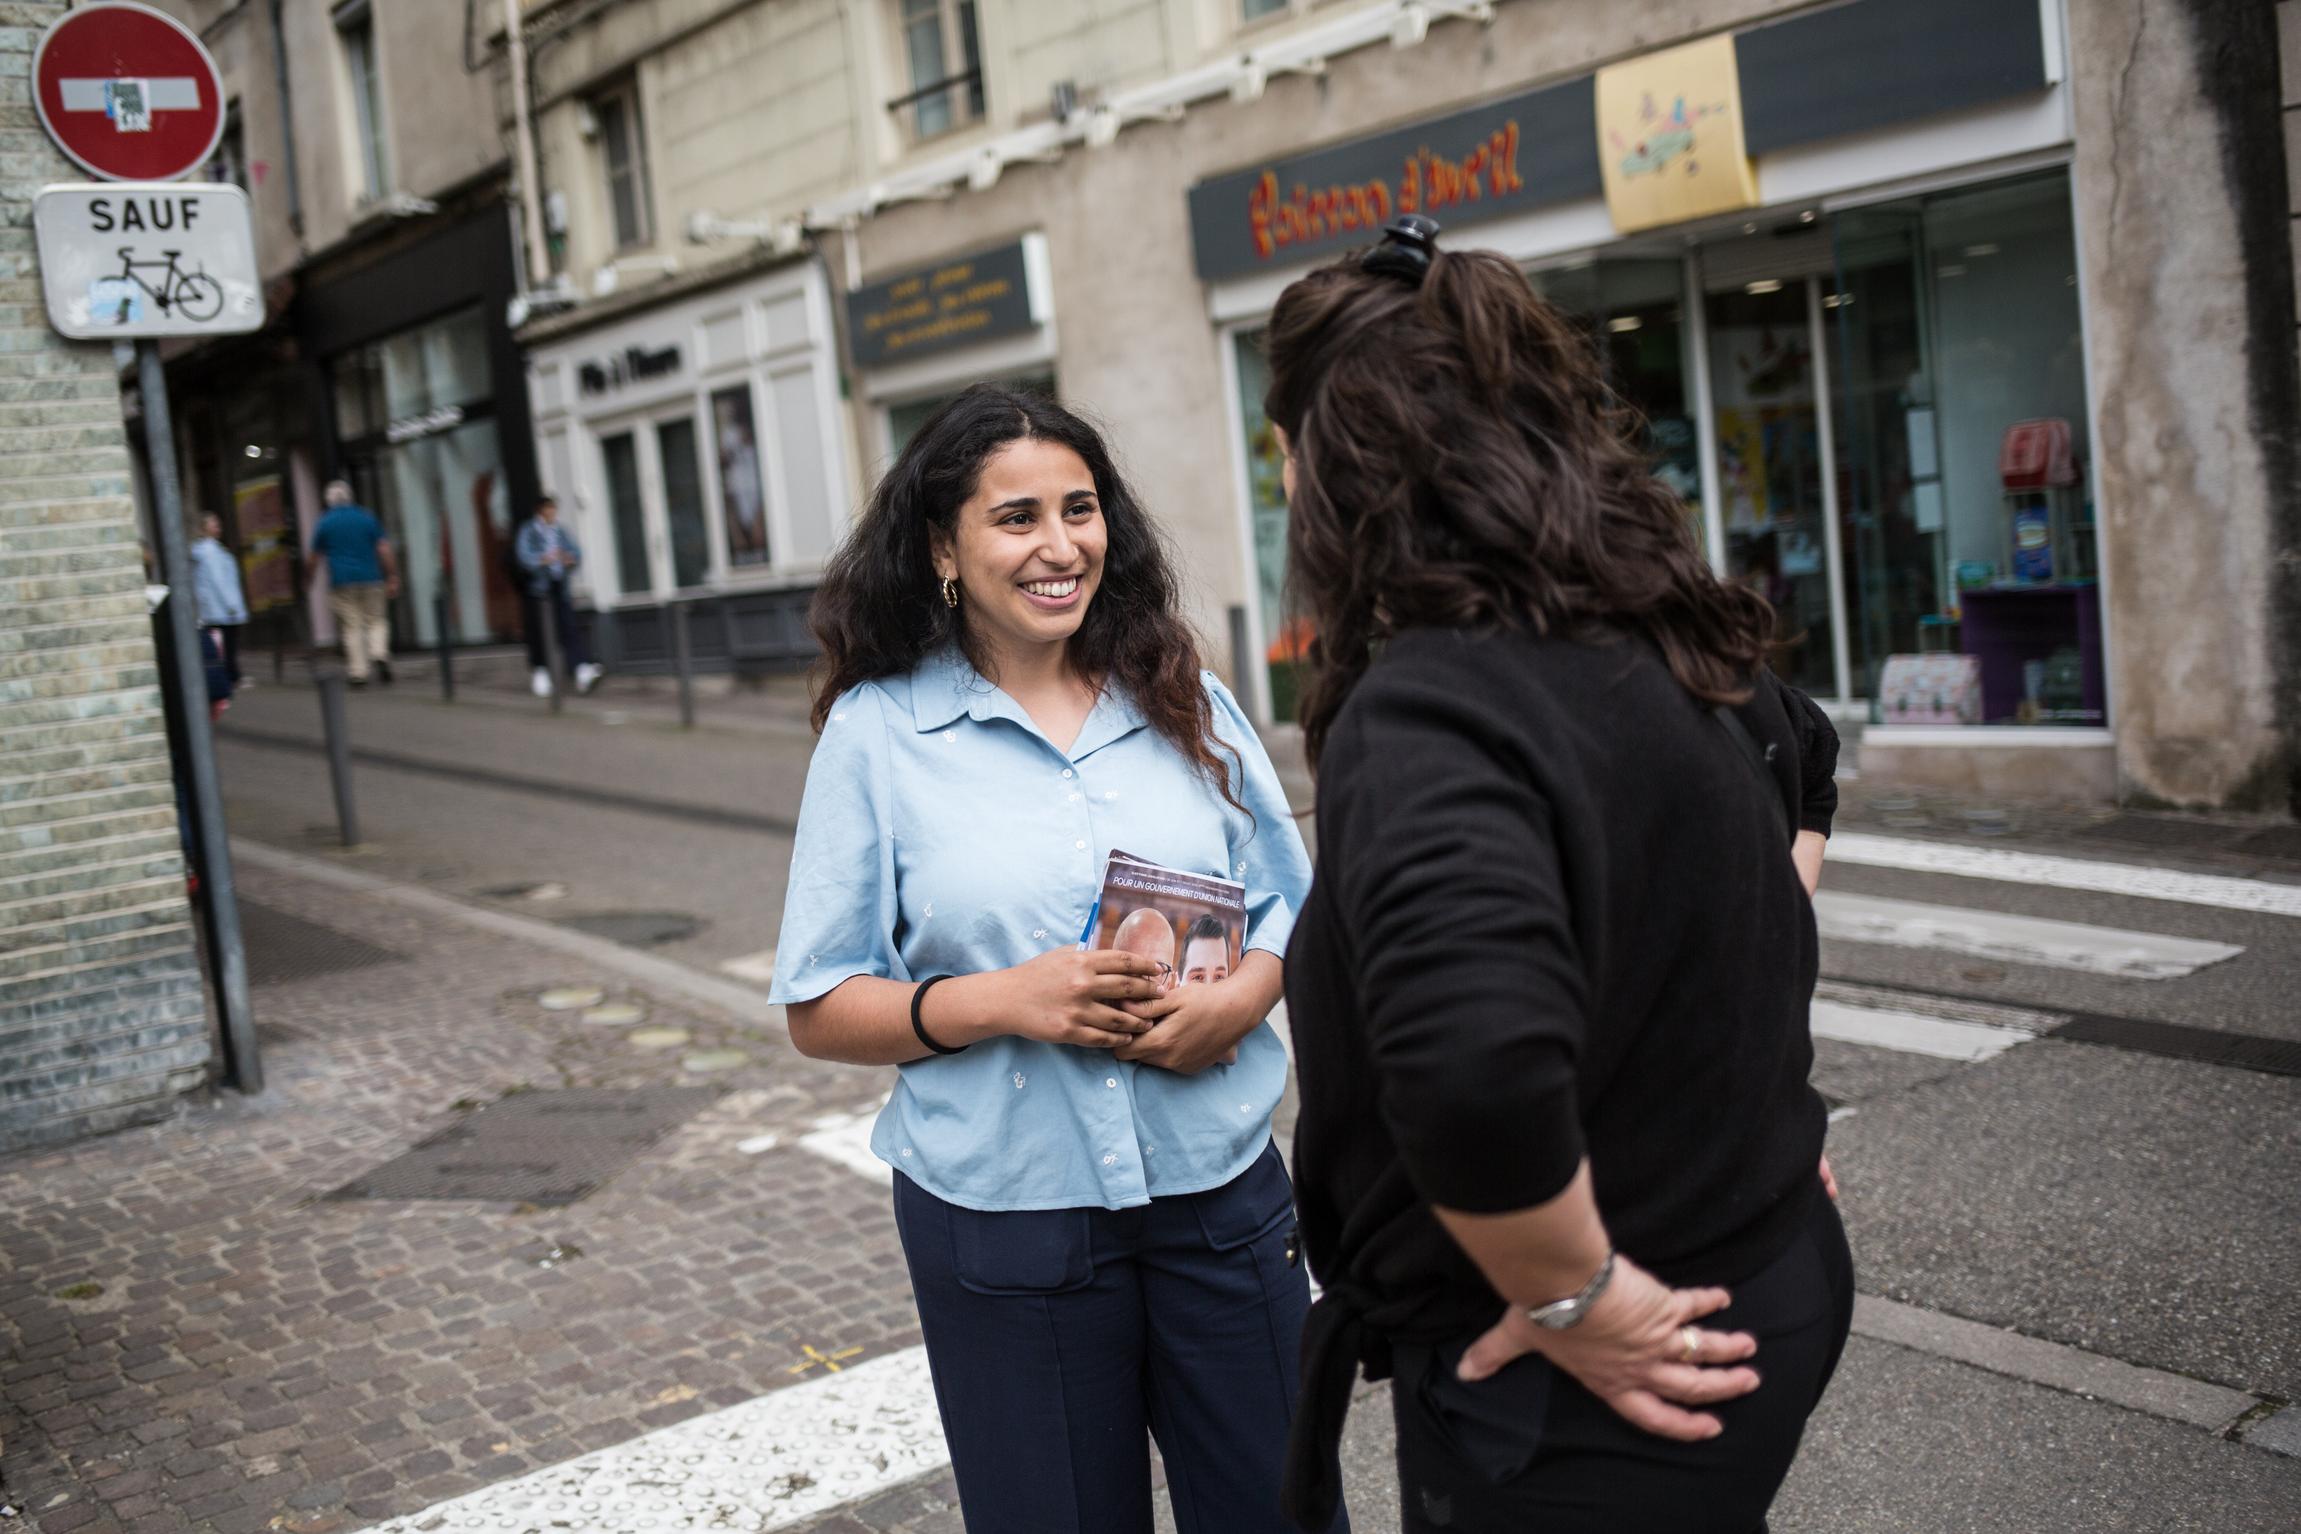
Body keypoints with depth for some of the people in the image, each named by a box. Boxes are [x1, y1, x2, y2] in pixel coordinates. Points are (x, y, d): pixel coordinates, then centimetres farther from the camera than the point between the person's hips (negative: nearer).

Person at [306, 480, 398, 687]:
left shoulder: (324, 522, 4)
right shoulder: (367, 517, 4)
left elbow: (314, 558, 9)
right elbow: (384, 550, -2)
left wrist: (307, 577, 26)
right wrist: (392, 577, 1)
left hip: (341, 582, 0)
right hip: (370, 578, 0)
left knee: (351, 627, 3)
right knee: (376, 620, 10)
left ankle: (358, 671, -1)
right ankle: (380, 652, -16)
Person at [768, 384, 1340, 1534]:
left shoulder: (1186, 703, 5)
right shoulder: (877, 733, -4)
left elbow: (1291, 906, 11)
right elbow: (819, 1011, -3)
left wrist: (1245, 995, -11)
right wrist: (1001, 1001, -18)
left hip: (1219, 1189, 3)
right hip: (1005, 1215, -2)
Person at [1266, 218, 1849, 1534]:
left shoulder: (1427, 714, -27)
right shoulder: (1672, 649, 0)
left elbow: (1474, 1065, -43)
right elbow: (1800, 759, 23)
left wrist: (1570, 1294, -25)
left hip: (1596, 1392, -8)